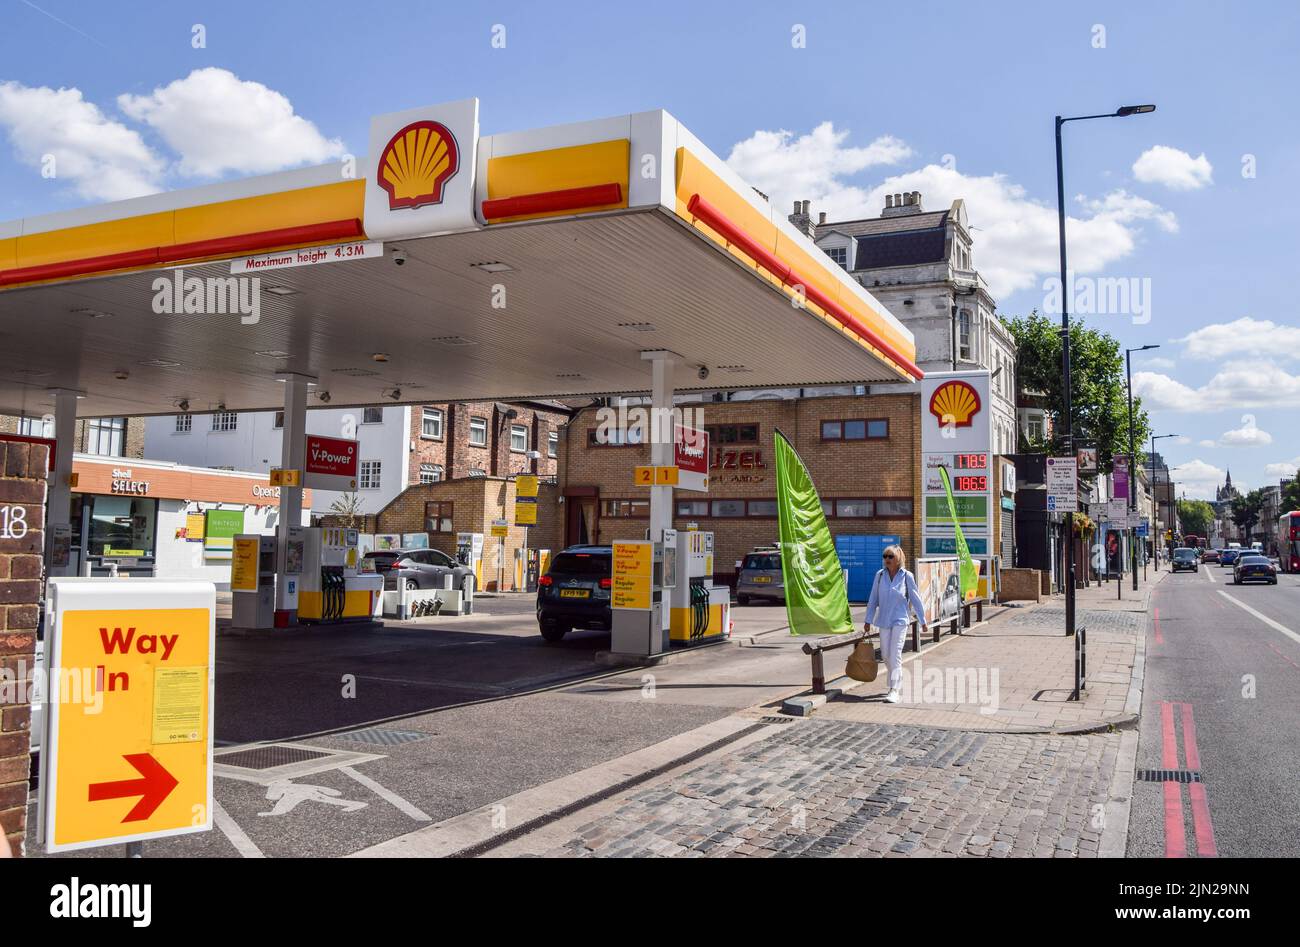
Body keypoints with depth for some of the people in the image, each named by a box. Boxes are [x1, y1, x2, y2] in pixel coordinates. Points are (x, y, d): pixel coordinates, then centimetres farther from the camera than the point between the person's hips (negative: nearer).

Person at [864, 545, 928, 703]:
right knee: (885, 655, 10)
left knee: (895, 655, -11)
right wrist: (868, 620, 7)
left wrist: (922, 621, 7)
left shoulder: (907, 576, -6)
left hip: (900, 621, -4)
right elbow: (873, 599, 6)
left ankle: (894, 691, -11)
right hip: (884, 620, 4)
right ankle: (897, 679, 36)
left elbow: (916, 600, 2)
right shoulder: (880, 575, 1)